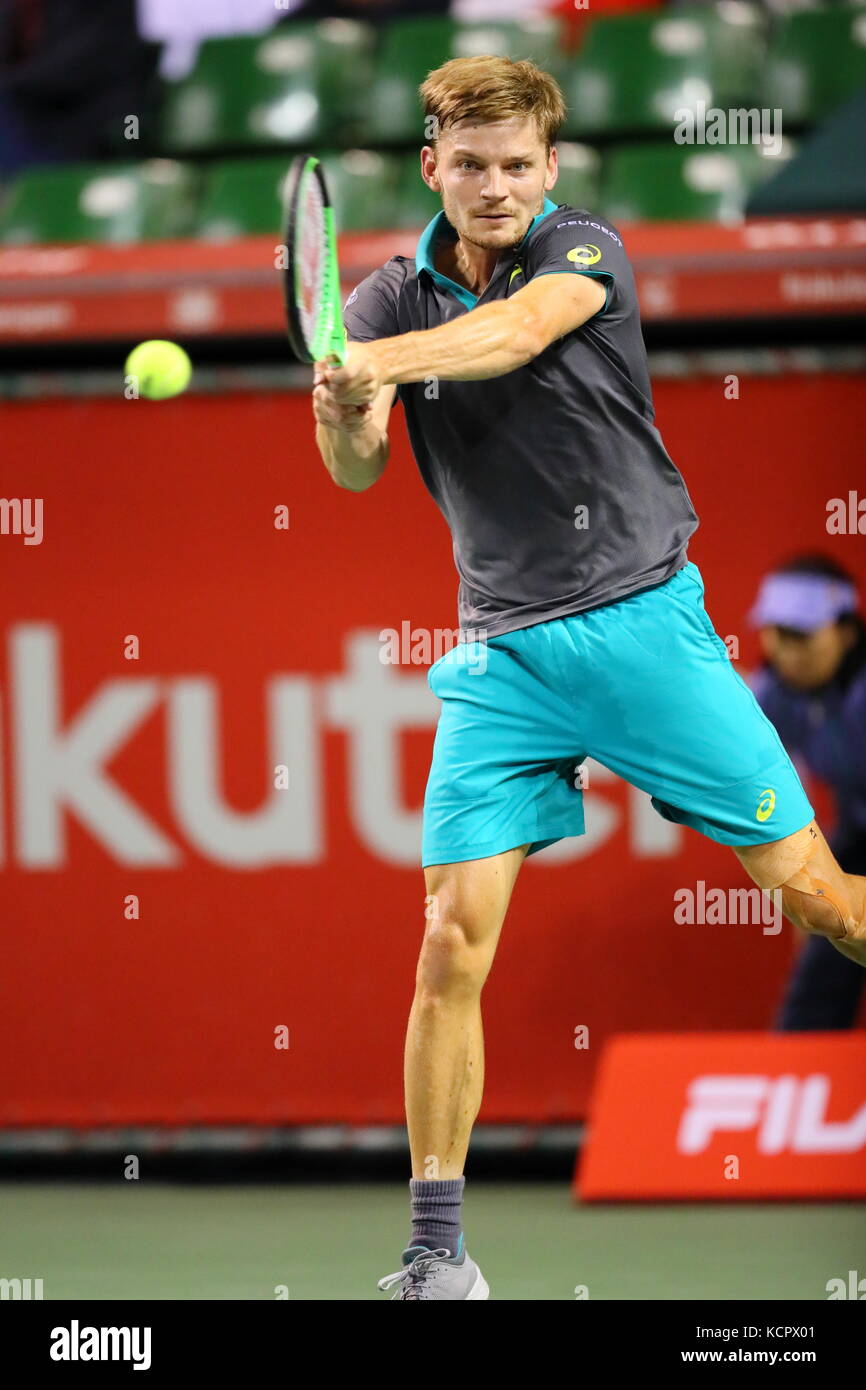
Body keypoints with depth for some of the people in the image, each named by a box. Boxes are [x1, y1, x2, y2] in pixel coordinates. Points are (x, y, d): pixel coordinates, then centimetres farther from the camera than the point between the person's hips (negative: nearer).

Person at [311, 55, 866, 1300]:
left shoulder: (586, 252, -5)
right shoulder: (389, 299, 4)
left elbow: (514, 332, -28)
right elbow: (356, 471, -9)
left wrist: (379, 361, -45)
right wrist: (346, 412, -33)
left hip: (643, 622, -2)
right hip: (503, 653, 2)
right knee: (453, 941, -9)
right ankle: (438, 1248, -1)